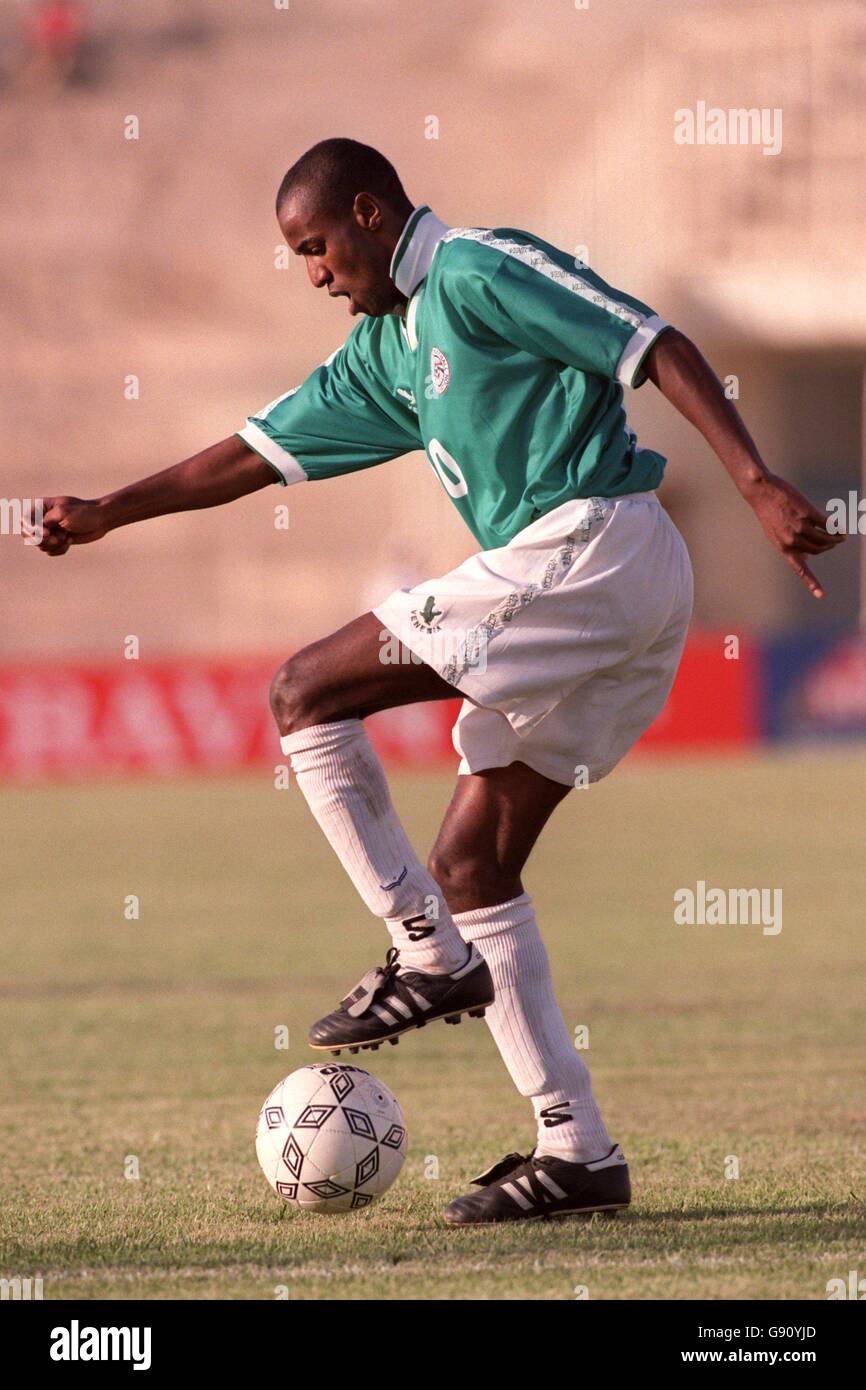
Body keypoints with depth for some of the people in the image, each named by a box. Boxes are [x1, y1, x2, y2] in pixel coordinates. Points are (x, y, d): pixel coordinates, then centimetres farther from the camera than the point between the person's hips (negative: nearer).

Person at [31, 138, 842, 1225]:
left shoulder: (479, 272, -6)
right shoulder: (388, 350, 23)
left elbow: (657, 348, -12)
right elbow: (260, 451, 30)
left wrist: (759, 486, -21)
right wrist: (108, 513, 29)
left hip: (588, 551, -10)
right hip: (631, 603, 10)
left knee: (305, 692, -6)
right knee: (469, 860, 8)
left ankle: (429, 957, -5)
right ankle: (577, 1152, 6)